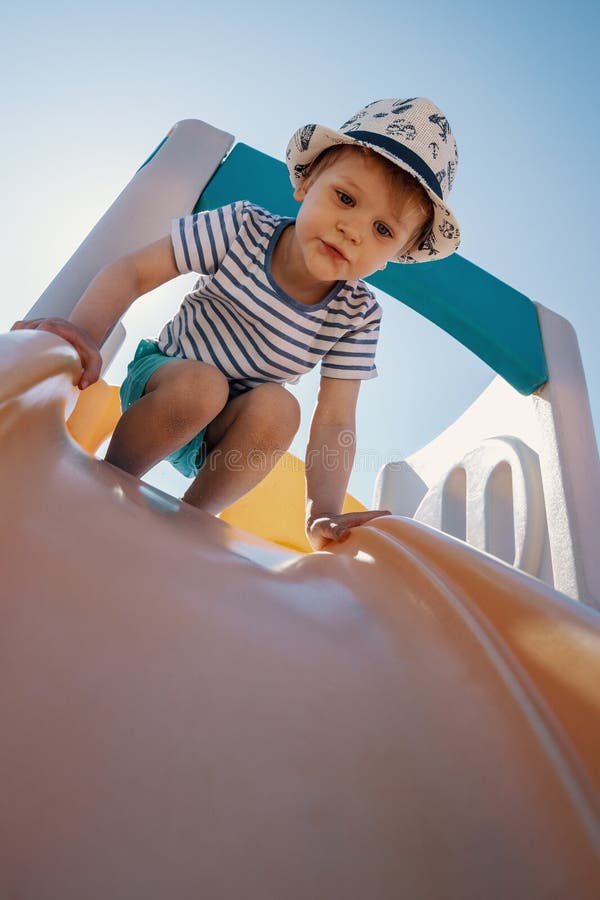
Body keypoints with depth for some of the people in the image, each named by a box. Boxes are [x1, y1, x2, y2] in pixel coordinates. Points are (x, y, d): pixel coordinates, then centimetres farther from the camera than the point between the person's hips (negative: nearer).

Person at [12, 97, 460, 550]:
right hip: (157, 379, -1)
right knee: (200, 383, -35)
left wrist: (324, 512, -32)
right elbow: (132, 272, -20)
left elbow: (334, 421, -18)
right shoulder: (243, 228, -19)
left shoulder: (358, 315, -15)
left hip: (225, 434, 1)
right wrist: (84, 331, -39)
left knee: (278, 408, -31)